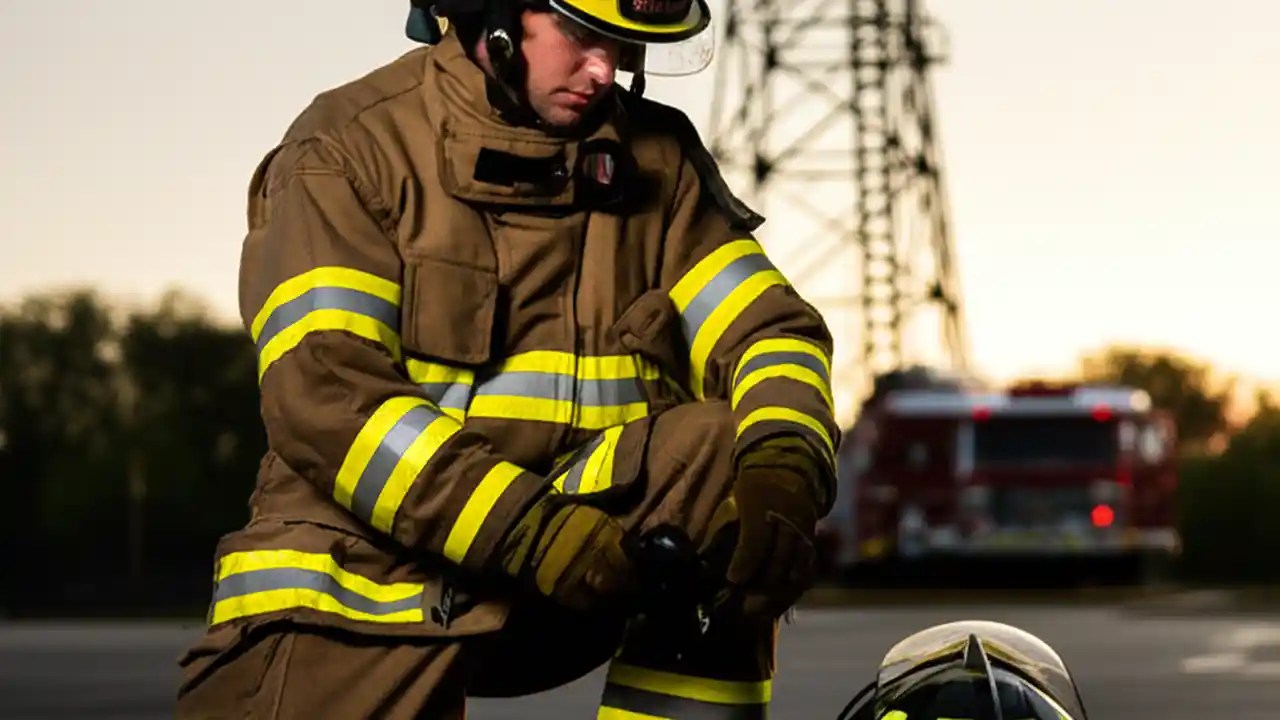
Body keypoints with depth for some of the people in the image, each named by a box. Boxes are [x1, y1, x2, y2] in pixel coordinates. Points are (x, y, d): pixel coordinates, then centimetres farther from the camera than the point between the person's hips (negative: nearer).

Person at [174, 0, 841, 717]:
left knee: (726, 451, -23)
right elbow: (322, 390, -17)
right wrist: (529, 533, -27)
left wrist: (784, 467, -25)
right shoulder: (350, 147, -5)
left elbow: (765, 326, -1)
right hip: (379, 572, -3)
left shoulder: (656, 157, 9)